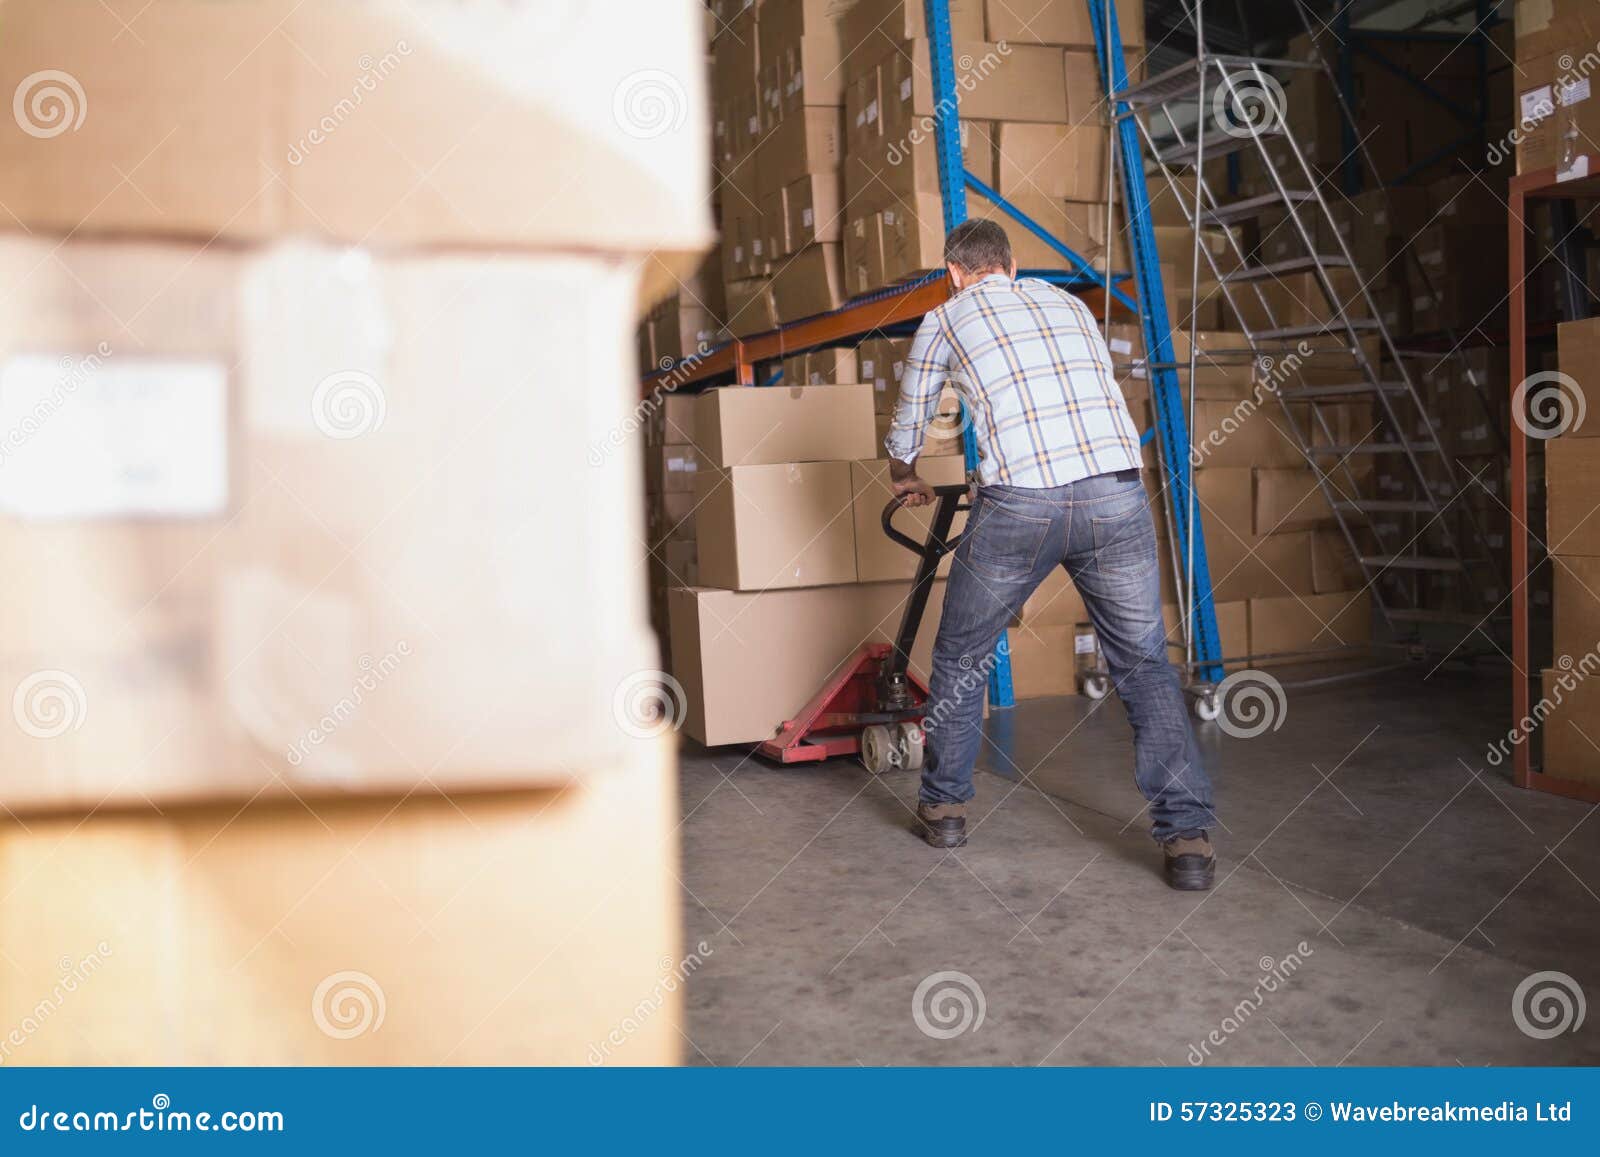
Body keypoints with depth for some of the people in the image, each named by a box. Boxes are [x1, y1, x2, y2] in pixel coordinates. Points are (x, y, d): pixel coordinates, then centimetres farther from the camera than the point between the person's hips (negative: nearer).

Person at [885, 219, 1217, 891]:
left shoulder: (944, 322, 19)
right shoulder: (1069, 304, 27)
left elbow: (908, 424, 33)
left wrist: (904, 478, 54)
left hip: (1019, 504, -2)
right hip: (1116, 492, 3)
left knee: (962, 658, 18)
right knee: (1144, 665, 13)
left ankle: (943, 807, 29)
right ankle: (1187, 838, 7)